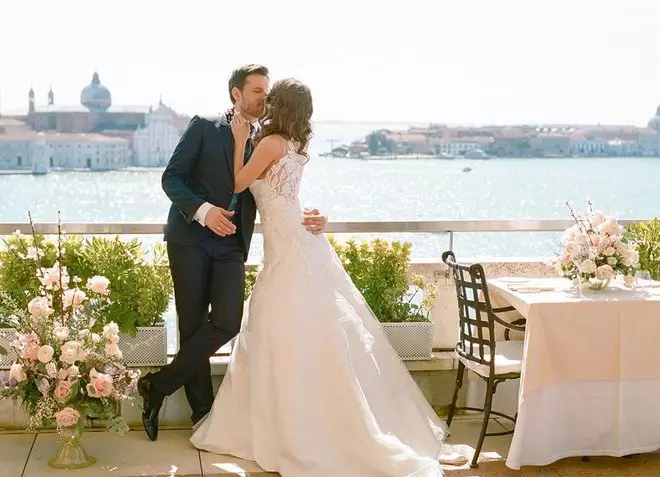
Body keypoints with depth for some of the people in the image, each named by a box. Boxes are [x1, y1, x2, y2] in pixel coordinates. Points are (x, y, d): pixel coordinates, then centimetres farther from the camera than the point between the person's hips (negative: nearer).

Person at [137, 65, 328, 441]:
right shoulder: (204, 128, 0)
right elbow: (171, 177, -5)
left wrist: (306, 218, -9)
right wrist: (202, 209, -21)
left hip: (232, 245, 3)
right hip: (191, 238, -3)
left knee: (228, 323, -11)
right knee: (193, 325, 0)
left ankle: (159, 386, 5)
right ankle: (203, 409, 15)